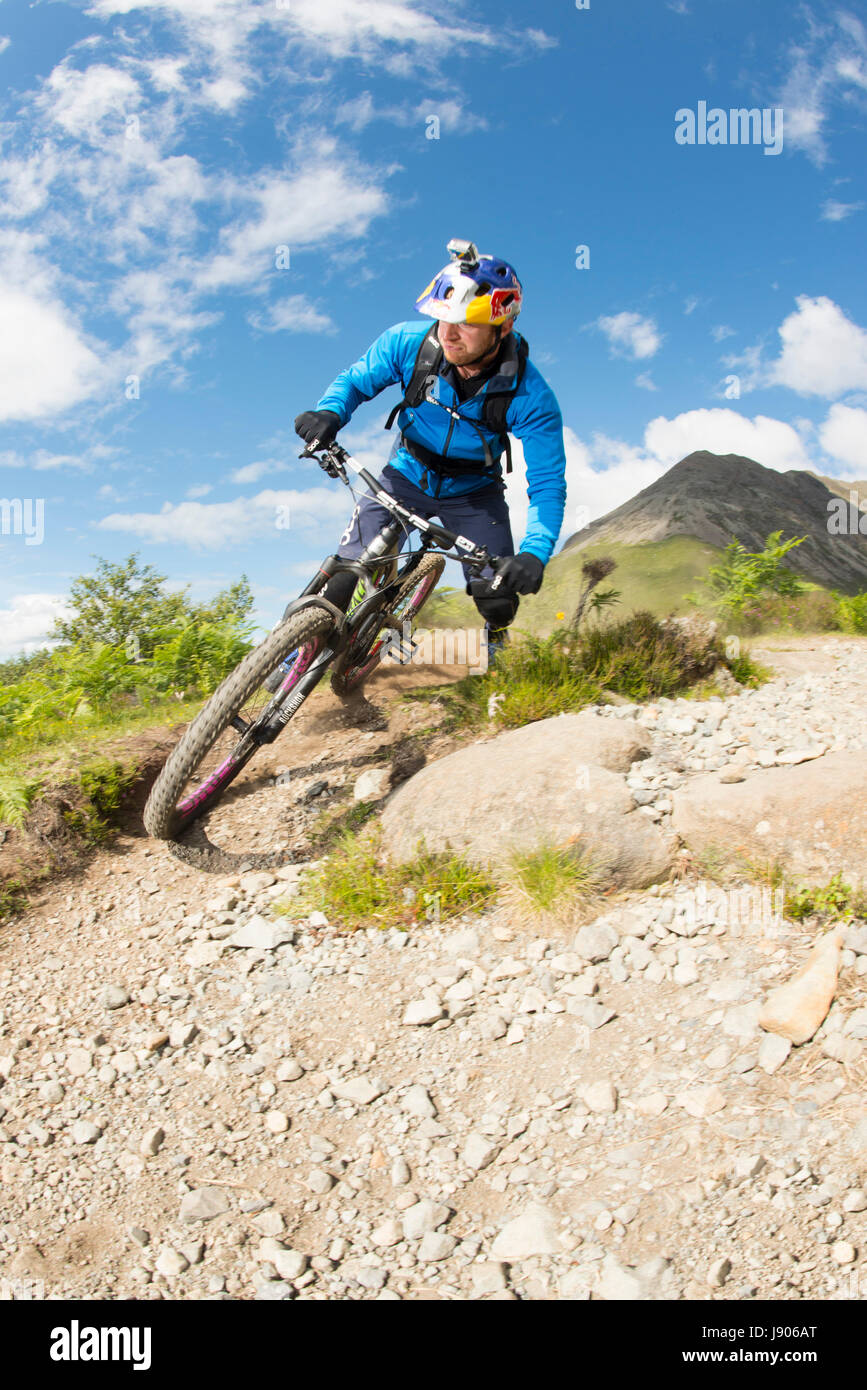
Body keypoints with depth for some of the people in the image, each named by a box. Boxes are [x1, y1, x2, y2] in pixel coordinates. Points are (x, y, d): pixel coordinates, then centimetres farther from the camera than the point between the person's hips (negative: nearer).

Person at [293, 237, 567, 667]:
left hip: (473, 492, -1)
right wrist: (329, 412, -31)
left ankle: (497, 662, 25)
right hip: (407, 474, 1)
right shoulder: (409, 342, -24)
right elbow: (355, 379, -7)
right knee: (347, 575, -13)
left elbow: (547, 485, -27)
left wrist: (534, 553, -44)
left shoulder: (529, 395, -29)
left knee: (498, 599, -9)